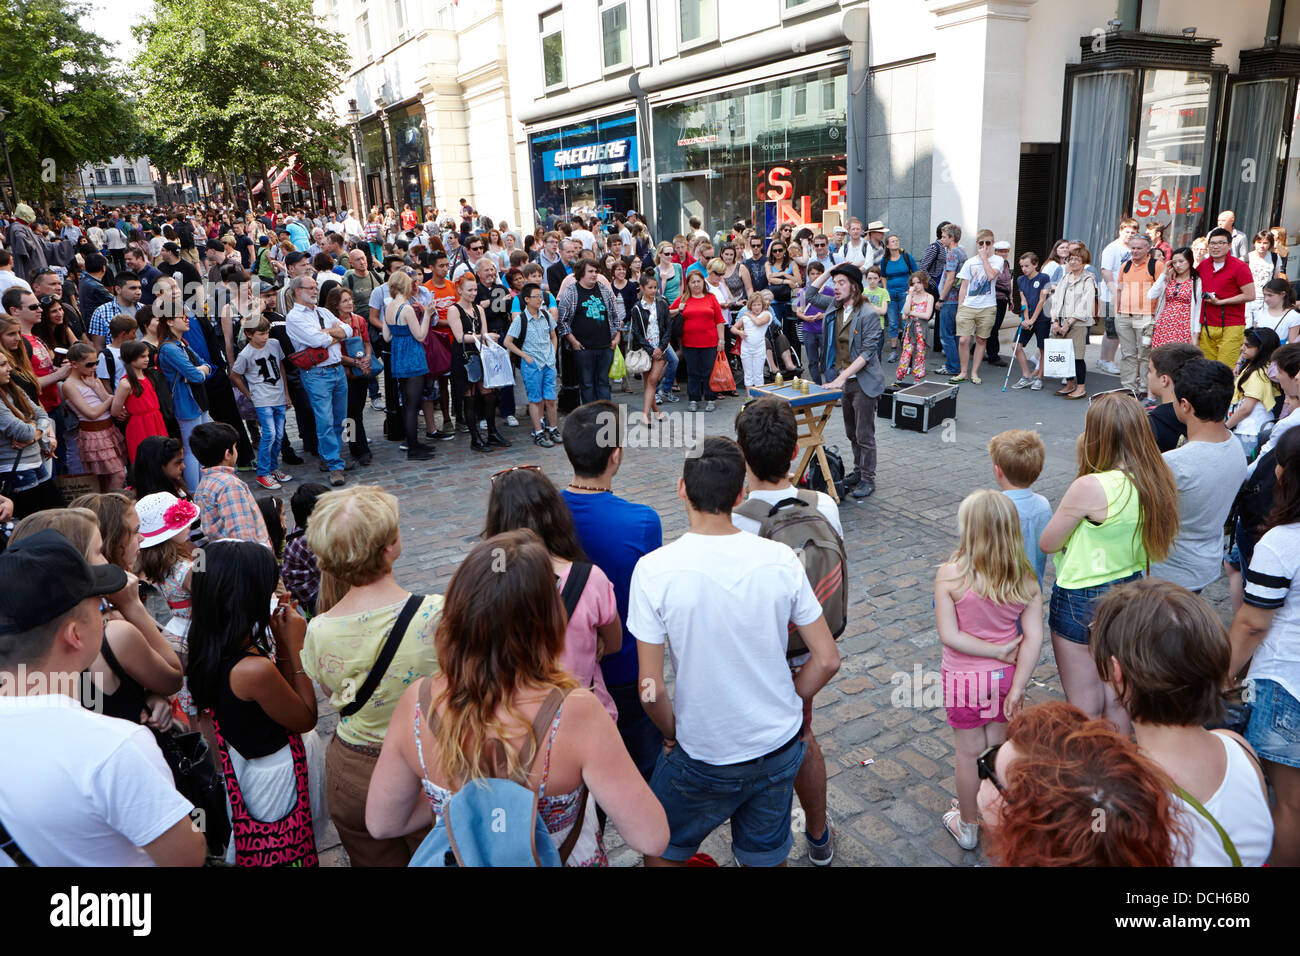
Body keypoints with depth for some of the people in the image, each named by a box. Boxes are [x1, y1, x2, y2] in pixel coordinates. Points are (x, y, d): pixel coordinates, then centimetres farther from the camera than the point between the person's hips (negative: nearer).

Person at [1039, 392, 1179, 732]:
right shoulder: (1158, 481, -5)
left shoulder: (1089, 487, -26)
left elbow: (1047, 543, -13)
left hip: (1082, 601, -7)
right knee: (1116, 697, 23)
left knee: (1085, 706, 11)